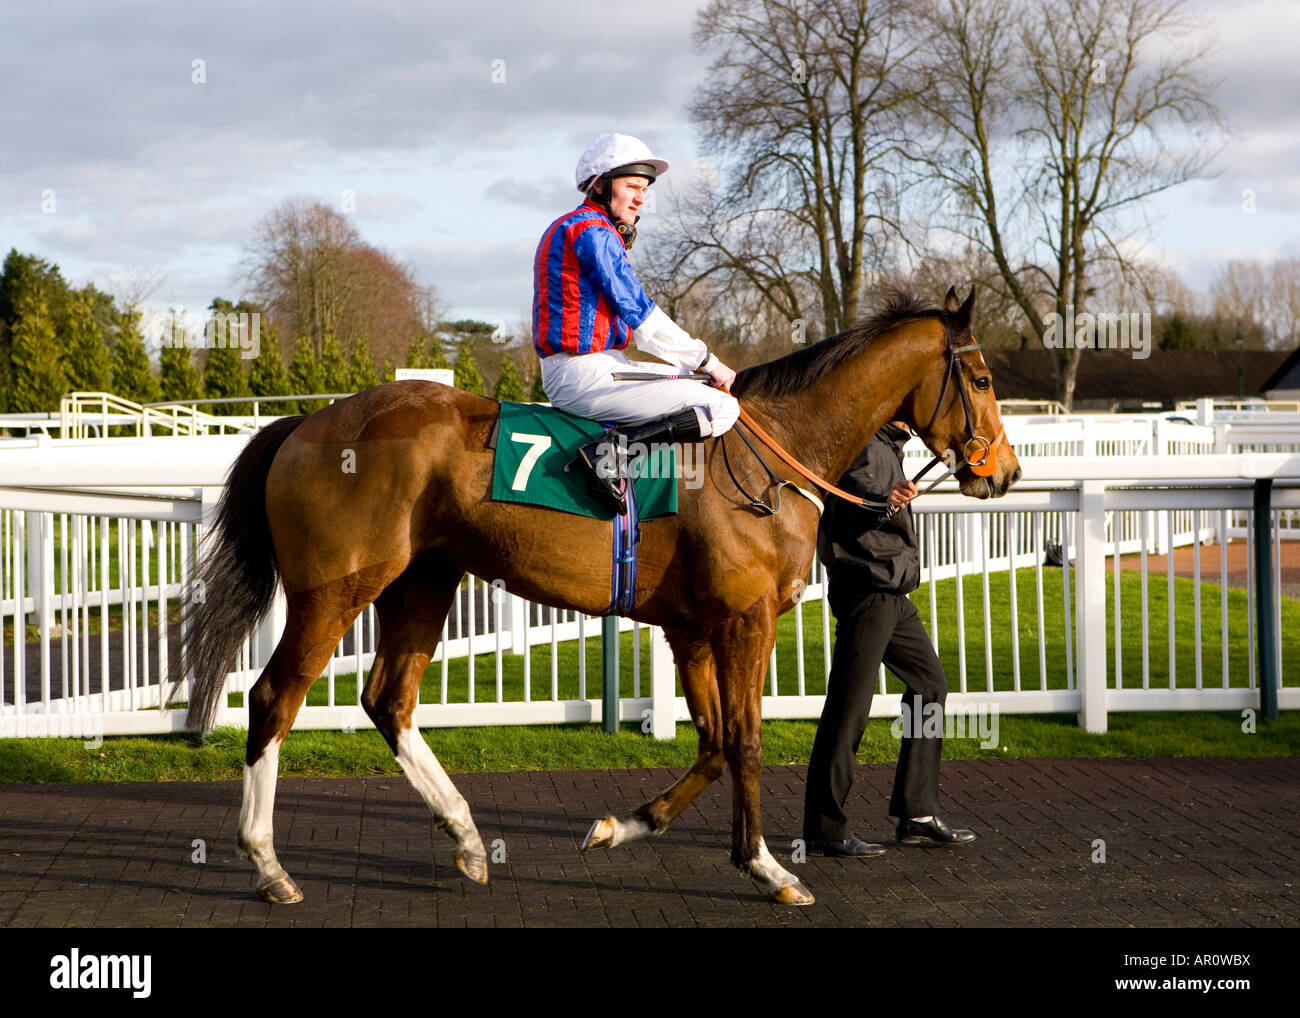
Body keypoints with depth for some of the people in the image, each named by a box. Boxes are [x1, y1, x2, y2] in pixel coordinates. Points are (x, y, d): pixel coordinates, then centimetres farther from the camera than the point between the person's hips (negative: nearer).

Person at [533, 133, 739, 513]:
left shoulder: (569, 227, 22)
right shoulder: (592, 229, -11)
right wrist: (708, 362, -6)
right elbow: (640, 314, -13)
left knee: (689, 379, 25)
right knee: (721, 407, -18)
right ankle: (611, 449, -27)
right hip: (584, 374, -11)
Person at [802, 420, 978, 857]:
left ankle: (917, 815, 17)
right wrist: (883, 502, -51)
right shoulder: (867, 448, -14)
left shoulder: (888, 449, 19)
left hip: (892, 595, 11)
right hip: (867, 587, -11)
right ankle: (823, 829, -5)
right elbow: (852, 487, -34)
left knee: (930, 685, 13)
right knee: (849, 704, -9)